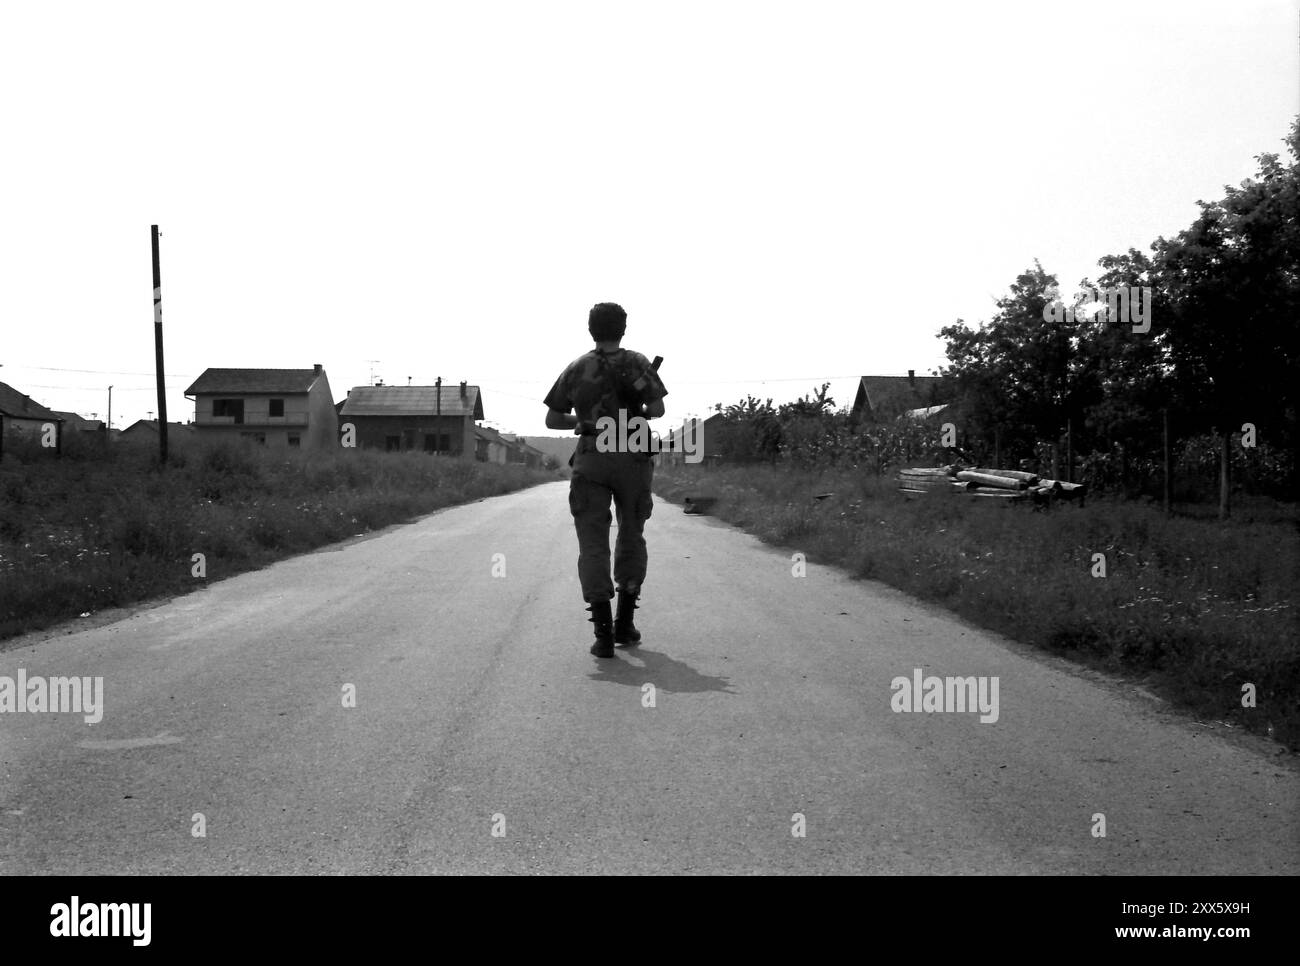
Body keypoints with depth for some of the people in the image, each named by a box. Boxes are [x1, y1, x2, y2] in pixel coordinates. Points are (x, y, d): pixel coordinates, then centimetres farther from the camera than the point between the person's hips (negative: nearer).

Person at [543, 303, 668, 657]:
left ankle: (603, 633, -10)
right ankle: (624, 623, 17)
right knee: (631, 536, 16)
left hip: (591, 462, 0)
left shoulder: (576, 369, 5)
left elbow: (552, 419, 7)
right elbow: (657, 410, -4)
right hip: (633, 459, 0)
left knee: (593, 544, 0)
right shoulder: (638, 363, 2)